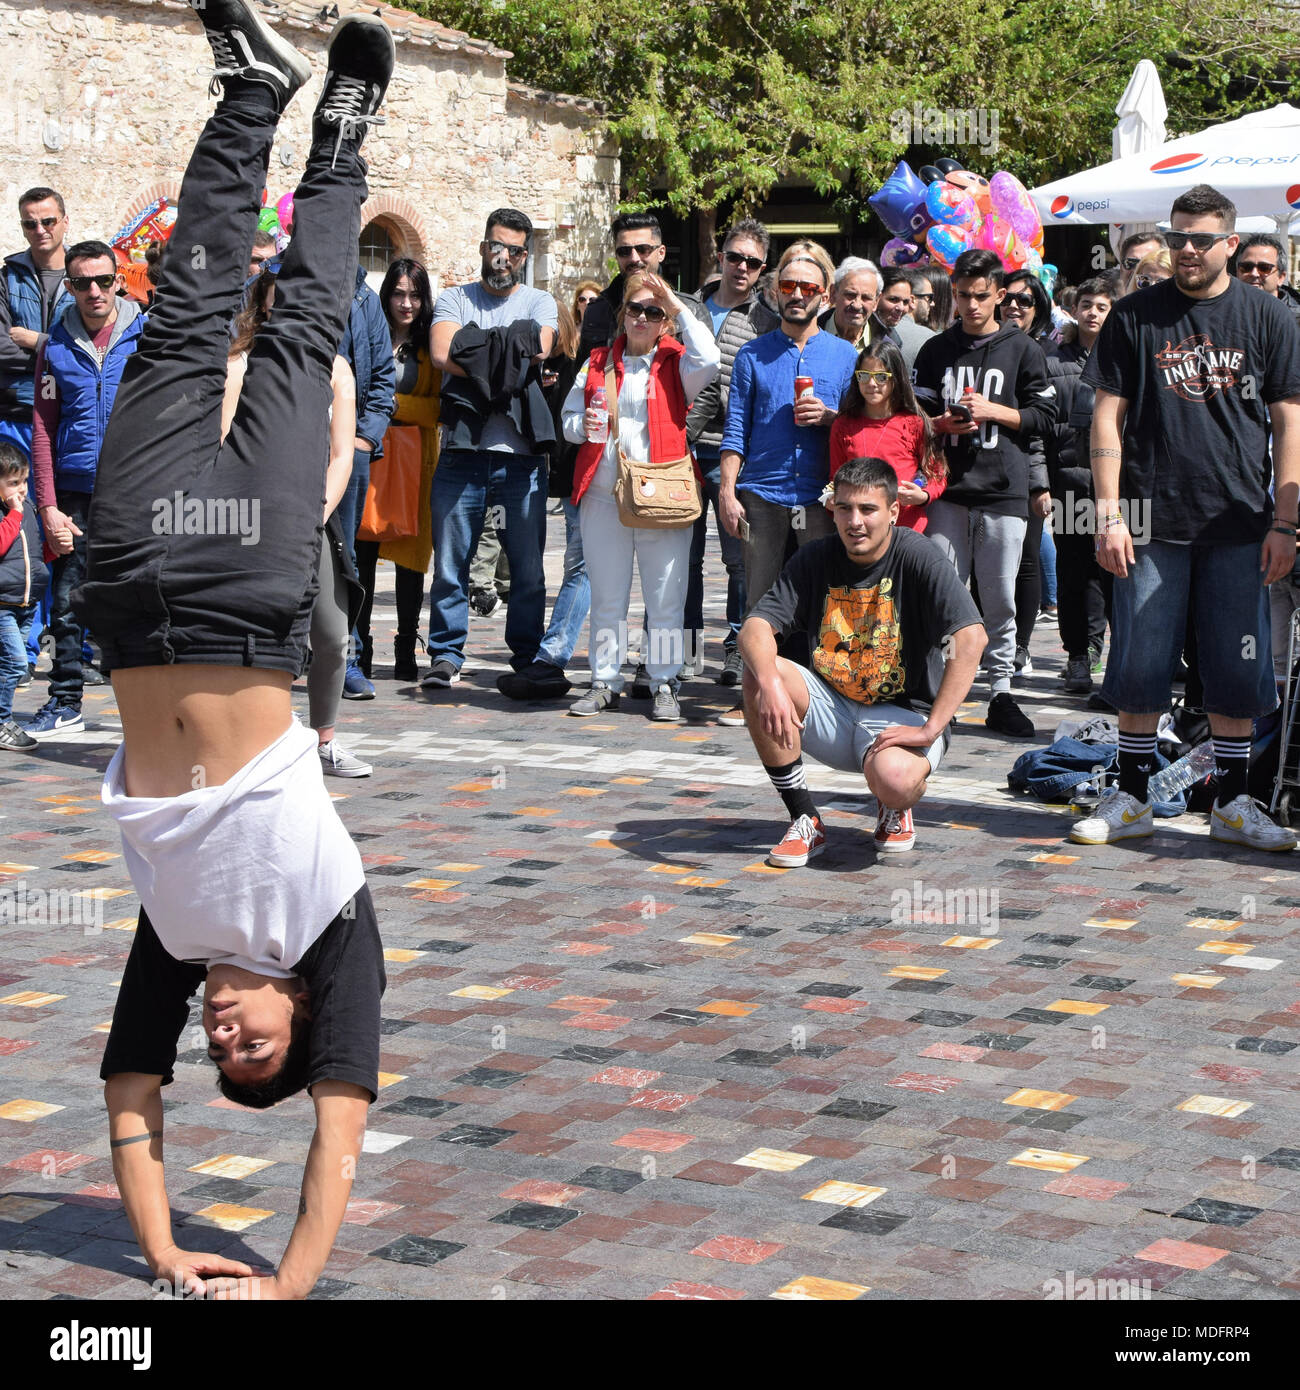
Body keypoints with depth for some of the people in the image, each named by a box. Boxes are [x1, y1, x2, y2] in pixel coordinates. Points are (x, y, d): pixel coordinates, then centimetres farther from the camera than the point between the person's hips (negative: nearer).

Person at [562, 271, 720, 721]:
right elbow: (569, 419, 17)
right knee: (606, 596, 7)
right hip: (603, 494, 3)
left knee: (665, 596, -1)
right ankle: (604, 683, 15)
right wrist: (583, 426, -7)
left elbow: (708, 361, -17)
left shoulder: (674, 361, 5)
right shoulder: (598, 361, 14)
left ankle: (664, 686, 6)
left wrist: (679, 308, -11)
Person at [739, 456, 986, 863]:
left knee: (892, 777, -37)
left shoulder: (915, 556, -13)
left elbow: (971, 637, -23)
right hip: (832, 706, 4)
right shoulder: (815, 559, -1)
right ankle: (804, 819, -10)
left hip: (902, 713, -4)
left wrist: (931, 727, -27)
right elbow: (755, 627, -10)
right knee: (759, 675, -23)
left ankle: (896, 810, 6)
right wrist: (770, 682, -33)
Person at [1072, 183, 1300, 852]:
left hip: (1239, 526, 0)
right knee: (1140, 667, 3)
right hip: (1151, 521, 0)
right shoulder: (1134, 316, 3)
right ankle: (1131, 800, 16)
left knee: (1237, 672, 4)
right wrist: (1110, 516, -6)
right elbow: (1108, 417, 2)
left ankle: (1232, 804, 16)